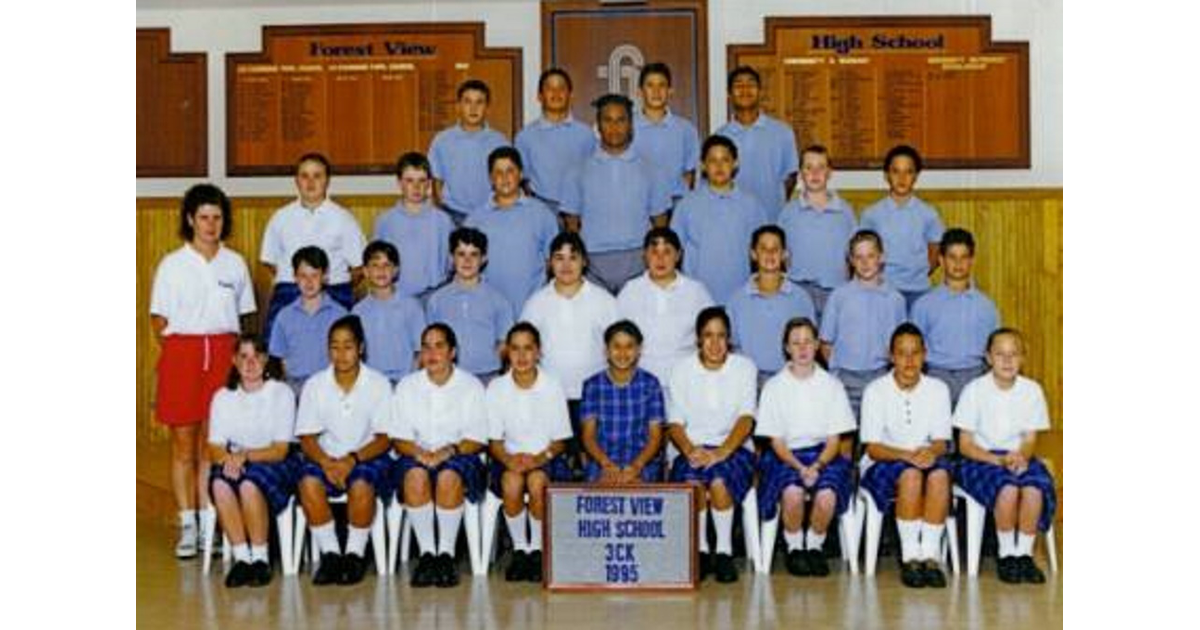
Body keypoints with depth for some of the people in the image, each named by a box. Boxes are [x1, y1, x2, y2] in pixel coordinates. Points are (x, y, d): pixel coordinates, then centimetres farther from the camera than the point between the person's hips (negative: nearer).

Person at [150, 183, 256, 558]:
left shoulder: (235, 264, 11)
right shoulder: (172, 264, 6)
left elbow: (245, 316, 12)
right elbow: (158, 319, 5)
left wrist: (240, 353, 1)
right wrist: (174, 350, -6)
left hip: (223, 355, 1)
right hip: (182, 353, -1)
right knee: (183, 445, 0)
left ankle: (210, 524, 9)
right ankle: (188, 527, 6)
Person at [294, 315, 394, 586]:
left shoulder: (378, 384, -2)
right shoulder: (315, 385, 3)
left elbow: (384, 438, -5)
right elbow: (307, 437, 1)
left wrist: (353, 459, -21)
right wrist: (326, 462, -19)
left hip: (368, 456, -2)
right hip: (326, 456, 2)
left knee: (361, 485, -34)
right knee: (309, 483, -30)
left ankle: (355, 554, -12)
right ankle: (329, 553, -13)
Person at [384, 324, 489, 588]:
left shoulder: (471, 386, 5)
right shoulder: (407, 386, 11)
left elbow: (476, 440, -1)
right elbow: (398, 438, 5)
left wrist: (449, 450, -19)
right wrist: (418, 452, -16)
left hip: (459, 457, -1)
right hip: (417, 455, 2)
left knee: (449, 477, -35)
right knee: (416, 476, -33)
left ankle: (446, 553, -24)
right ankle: (426, 553, -23)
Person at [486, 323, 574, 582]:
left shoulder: (552, 387, -2)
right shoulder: (496, 388, 2)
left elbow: (560, 441, 1)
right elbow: (494, 440, 3)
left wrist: (539, 458, -19)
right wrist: (508, 460, -18)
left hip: (546, 457, -1)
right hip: (510, 459, 1)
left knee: (537, 481, -34)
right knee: (511, 481, -32)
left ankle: (537, 550, -12)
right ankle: (519, 549, -12)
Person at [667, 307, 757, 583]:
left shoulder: (744, 368, 6)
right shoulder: (682, 370, 9)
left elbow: (746, 419, -6)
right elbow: (675, 423, 3)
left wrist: (722, 452, -23)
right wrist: (690, 450, -18)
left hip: (734, 447, -1)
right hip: (693, 448, 1)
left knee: (719, 480, -34)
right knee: (692, 482, -32)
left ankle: (724, 551, -16)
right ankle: (700, 550, -13)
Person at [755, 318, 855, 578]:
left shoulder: (831, 385, 6)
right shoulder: (774, 387, 3)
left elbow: (834, 439, 3)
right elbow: (776, 441, 1)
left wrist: (817, 466, -15)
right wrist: (798, 467, -15)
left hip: (823, 454, 1)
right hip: (786, 456, -1)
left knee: (827, 495, -30)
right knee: (792, 492, -32)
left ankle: (815, 546, 0)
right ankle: (794, 548, -4)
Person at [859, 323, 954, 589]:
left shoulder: (938, 389, 5)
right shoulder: (875, 390, -5)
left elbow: (941, 442, 2)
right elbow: (873, 448, -9)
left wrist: (931, 452, -23)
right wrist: (907, 455, -27)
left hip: (926, 458, 3)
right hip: (882, 463, -2)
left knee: (940, 474, -32)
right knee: (910, 475, -35)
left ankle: (930, 556, -30)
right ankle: (910, 558, -28)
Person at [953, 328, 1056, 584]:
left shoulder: (1032, 390, 3)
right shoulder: (975, 390, -5)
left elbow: (1030, 440, 6)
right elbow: (965, 445, -5)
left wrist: (1021, 456, -17)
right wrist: (999, 460, -19)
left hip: (1019, 457, 3)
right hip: (980, 459, -3)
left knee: (1035, 488, -30)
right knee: (1008, 488, -33)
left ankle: (1024, 553, -11)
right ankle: (1006, 554, -10)